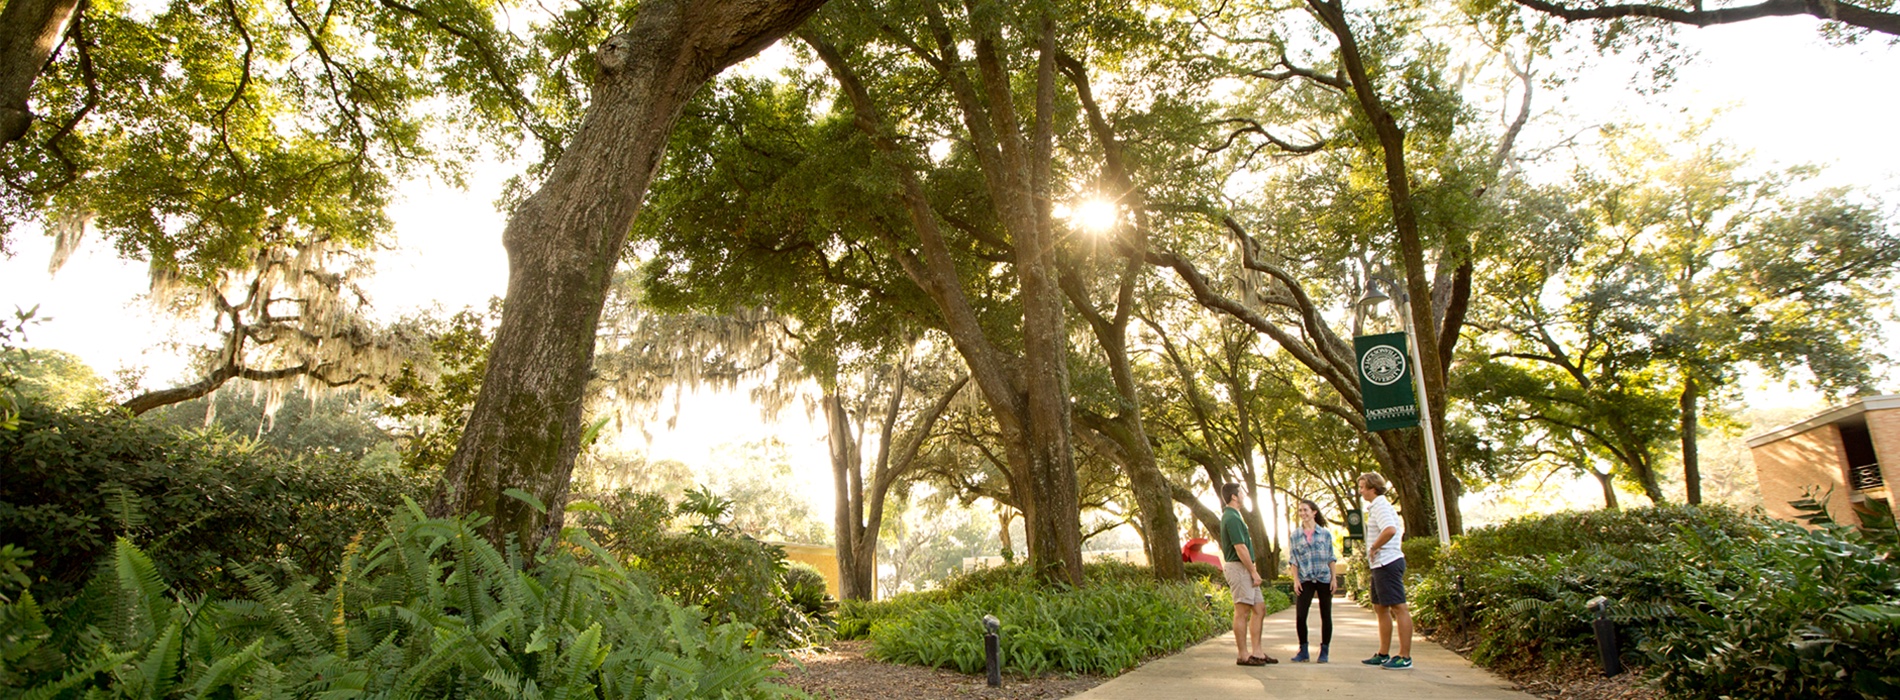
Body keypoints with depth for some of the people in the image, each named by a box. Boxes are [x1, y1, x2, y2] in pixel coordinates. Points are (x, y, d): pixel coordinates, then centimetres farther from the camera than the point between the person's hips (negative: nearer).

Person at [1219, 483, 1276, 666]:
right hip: (1239, 568, -11)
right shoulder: (1232, 518, -17)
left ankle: (1257, 652, 15)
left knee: (1259, 608, 12)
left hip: (1244, 570, 11)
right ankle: (1243, 655, 0)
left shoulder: (1231, 516, 17)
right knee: (1242, 611, -5)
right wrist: (1254, 572, -16)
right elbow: (1240, 548, -20)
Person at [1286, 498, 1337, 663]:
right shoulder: (1295, 535, 5)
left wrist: (1334, 578, 0)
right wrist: (1295, 580, -3)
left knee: (1326, 615, 4)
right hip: (1305, 580, 0)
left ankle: (1324, 651, 15)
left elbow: (1331, 558, 6)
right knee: (1300, 615, -7)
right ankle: (1303, 650, 7)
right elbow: (1293, 560, 5)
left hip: (1324, 579, 0)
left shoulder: (1325, 533, 3)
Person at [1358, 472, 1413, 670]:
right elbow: (1399, 529, 29)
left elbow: (1390, 530, -31)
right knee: (1380, 608, 14)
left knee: (1398, 608, -7)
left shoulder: (1380, 506, -14)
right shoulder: (1378, 506, 18)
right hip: (1381, 565, 11)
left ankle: (1405, 657, -4)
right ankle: (1383, 654, 20)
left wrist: (1373, 547, -18)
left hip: (1387, 564, -11)